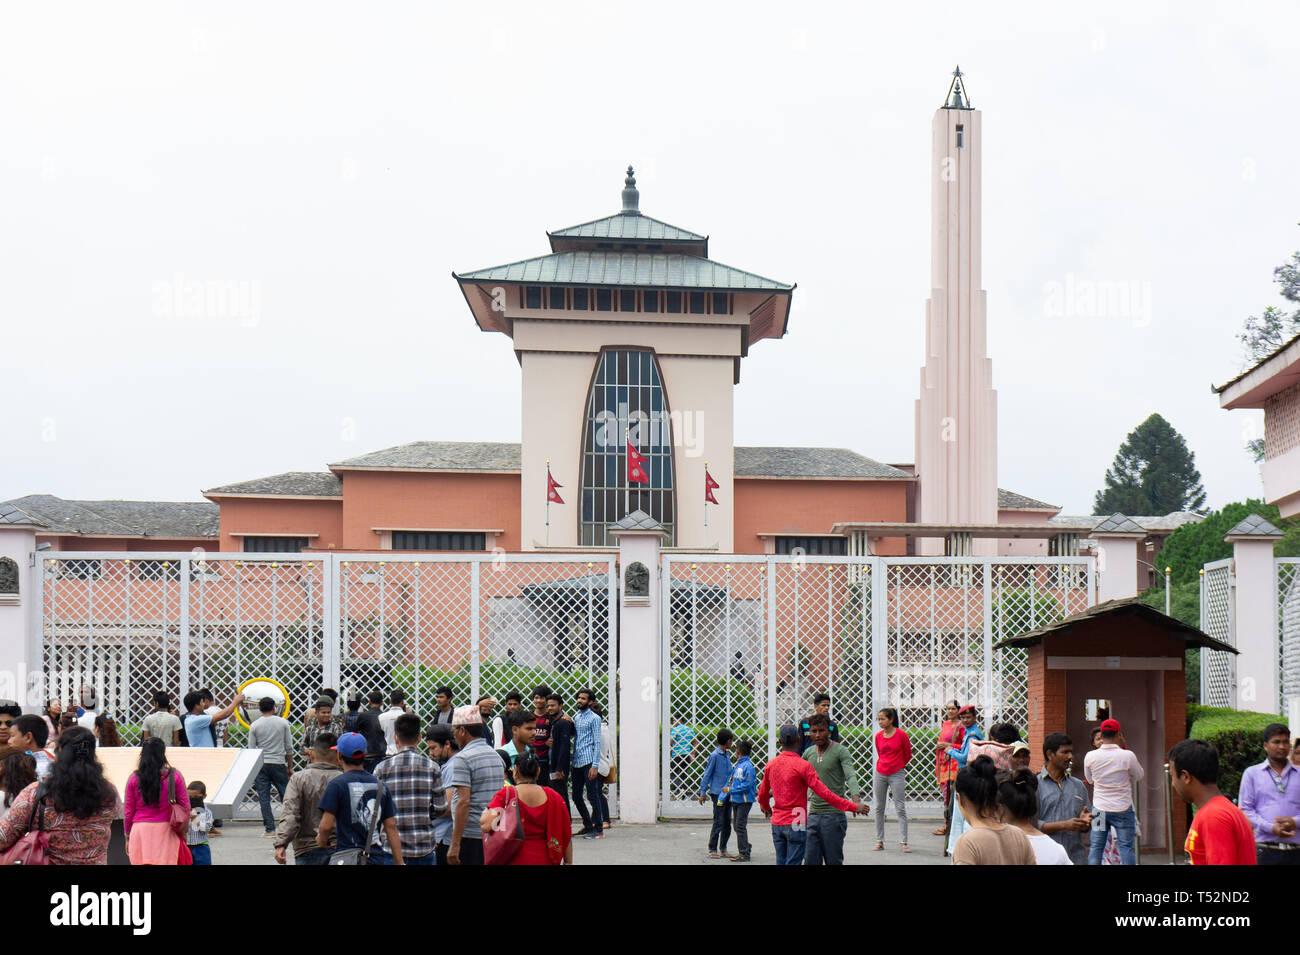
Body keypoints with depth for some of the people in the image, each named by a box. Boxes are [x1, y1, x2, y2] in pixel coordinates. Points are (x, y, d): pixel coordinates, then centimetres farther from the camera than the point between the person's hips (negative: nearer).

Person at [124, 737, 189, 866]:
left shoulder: (134, 778, 2)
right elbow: (185, 807, 2)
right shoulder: (174, 777, -1)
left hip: (140, 830, 1)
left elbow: (128, 811, 6)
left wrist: (127, 837, 16)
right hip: (166, 830, -1)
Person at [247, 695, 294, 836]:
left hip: (261, 765, 0)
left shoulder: (255, 725, 1)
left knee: (264, 798, 3)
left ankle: (270, 829, -1)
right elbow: (289, 747, 3)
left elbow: (251, 750, 3)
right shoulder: (283, 722, 1)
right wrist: (290, 767, 13)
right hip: (279, 763, 0)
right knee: (286, 796, 8)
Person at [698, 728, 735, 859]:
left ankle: (723, 850, 18)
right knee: (718, 823, -5)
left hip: (727, 793, 8)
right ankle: (712, 850, 3)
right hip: (717, 793, -8)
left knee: (727, 823, 10)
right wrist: (702, 793, -9)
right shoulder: (714, 755, -10)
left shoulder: (727, 755, 13)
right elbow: (706, 774, -8)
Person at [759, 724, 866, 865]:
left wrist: (766, 808, 42)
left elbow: (762, 794, 19)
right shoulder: (803, 765, -13)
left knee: (781, 863, 12)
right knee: (793, 863, -4)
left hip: (776, 824, 6)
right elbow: (824, 793, -18)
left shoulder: (770, 765, 5)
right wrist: (853, 806, -16)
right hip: (796, 824, -6)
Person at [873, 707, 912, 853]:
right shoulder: (878, 736, 3)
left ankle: (903, 842, -3)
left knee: (900, 809, -4)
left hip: (897, 774, -4)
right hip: (880, 774, 4)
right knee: (879, 808, 7)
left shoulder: (901, 735, -9)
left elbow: (908, 756, 3)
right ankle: (879, 841, 13)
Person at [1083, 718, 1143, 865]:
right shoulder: (1127, 756, -14)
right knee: (1126, 846, 4)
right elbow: (1138, 775, 4)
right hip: (1122, 809, -2)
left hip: (1099, 809, 2)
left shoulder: (1090, 757, -6)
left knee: (1096, 847, 8)